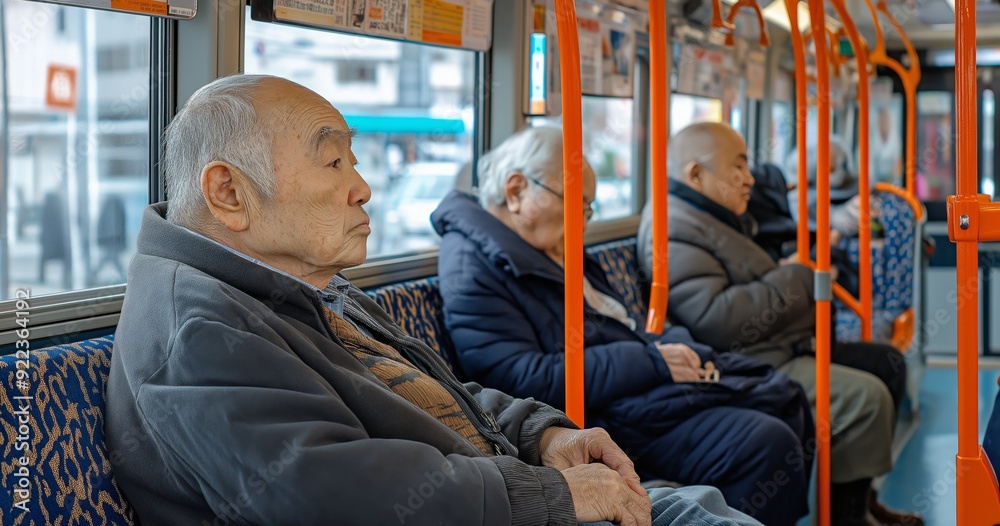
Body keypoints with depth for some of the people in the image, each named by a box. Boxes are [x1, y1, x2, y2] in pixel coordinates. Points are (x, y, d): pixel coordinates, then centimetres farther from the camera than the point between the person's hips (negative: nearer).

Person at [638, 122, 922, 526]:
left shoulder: (709, 219, 19)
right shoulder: (673, 233, -17)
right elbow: (716, 320, -29)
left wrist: (799, 279, 11)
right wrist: (793, 280, -18)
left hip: (780, 350, 12)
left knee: (886, 363, 16)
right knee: (866, 396, -23)